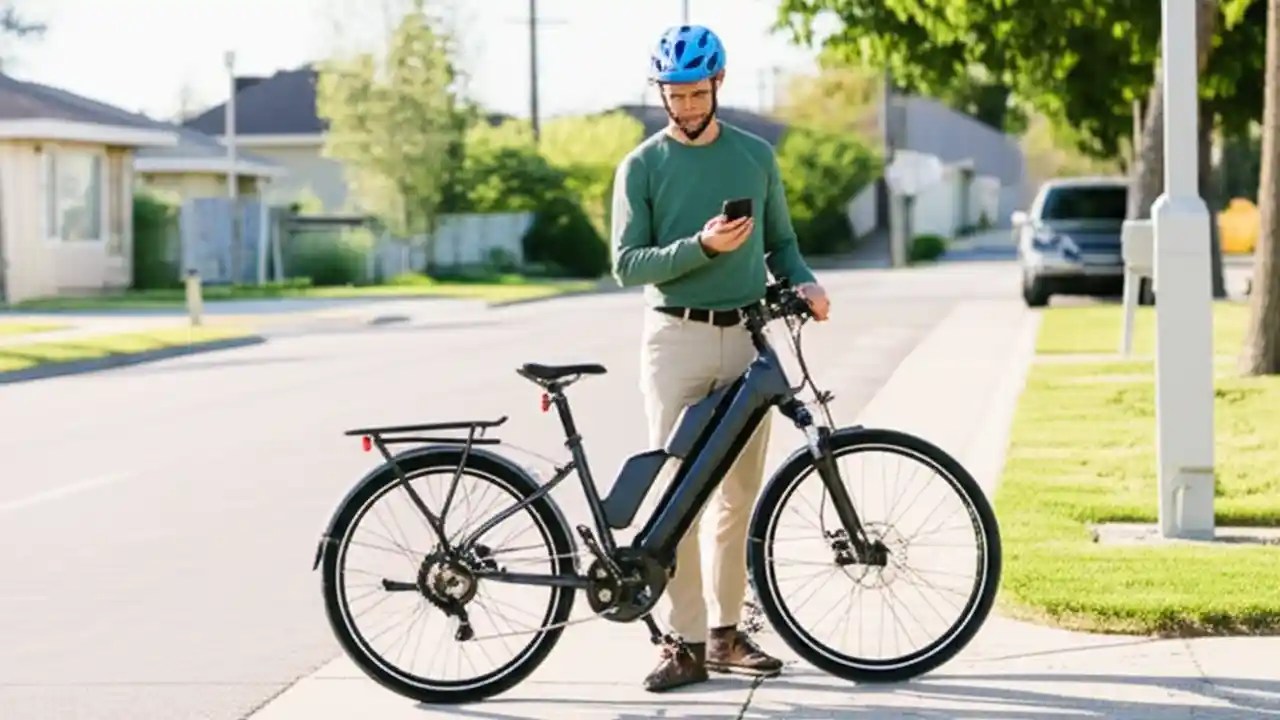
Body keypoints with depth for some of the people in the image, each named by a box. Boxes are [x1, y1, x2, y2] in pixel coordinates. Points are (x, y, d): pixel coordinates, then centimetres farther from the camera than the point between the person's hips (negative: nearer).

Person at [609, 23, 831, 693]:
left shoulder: (755, 155, 9)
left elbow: (780, 242, 16)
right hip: (677, 338, -3)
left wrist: (805, 283, -5)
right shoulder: (642, 166, 0)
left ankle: (727, 631, 15)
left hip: (746, 337, 3)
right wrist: (701, 246, -20)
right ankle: (687, 643, -4)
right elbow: (628, 264, -5)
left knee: (740, 494, 6)